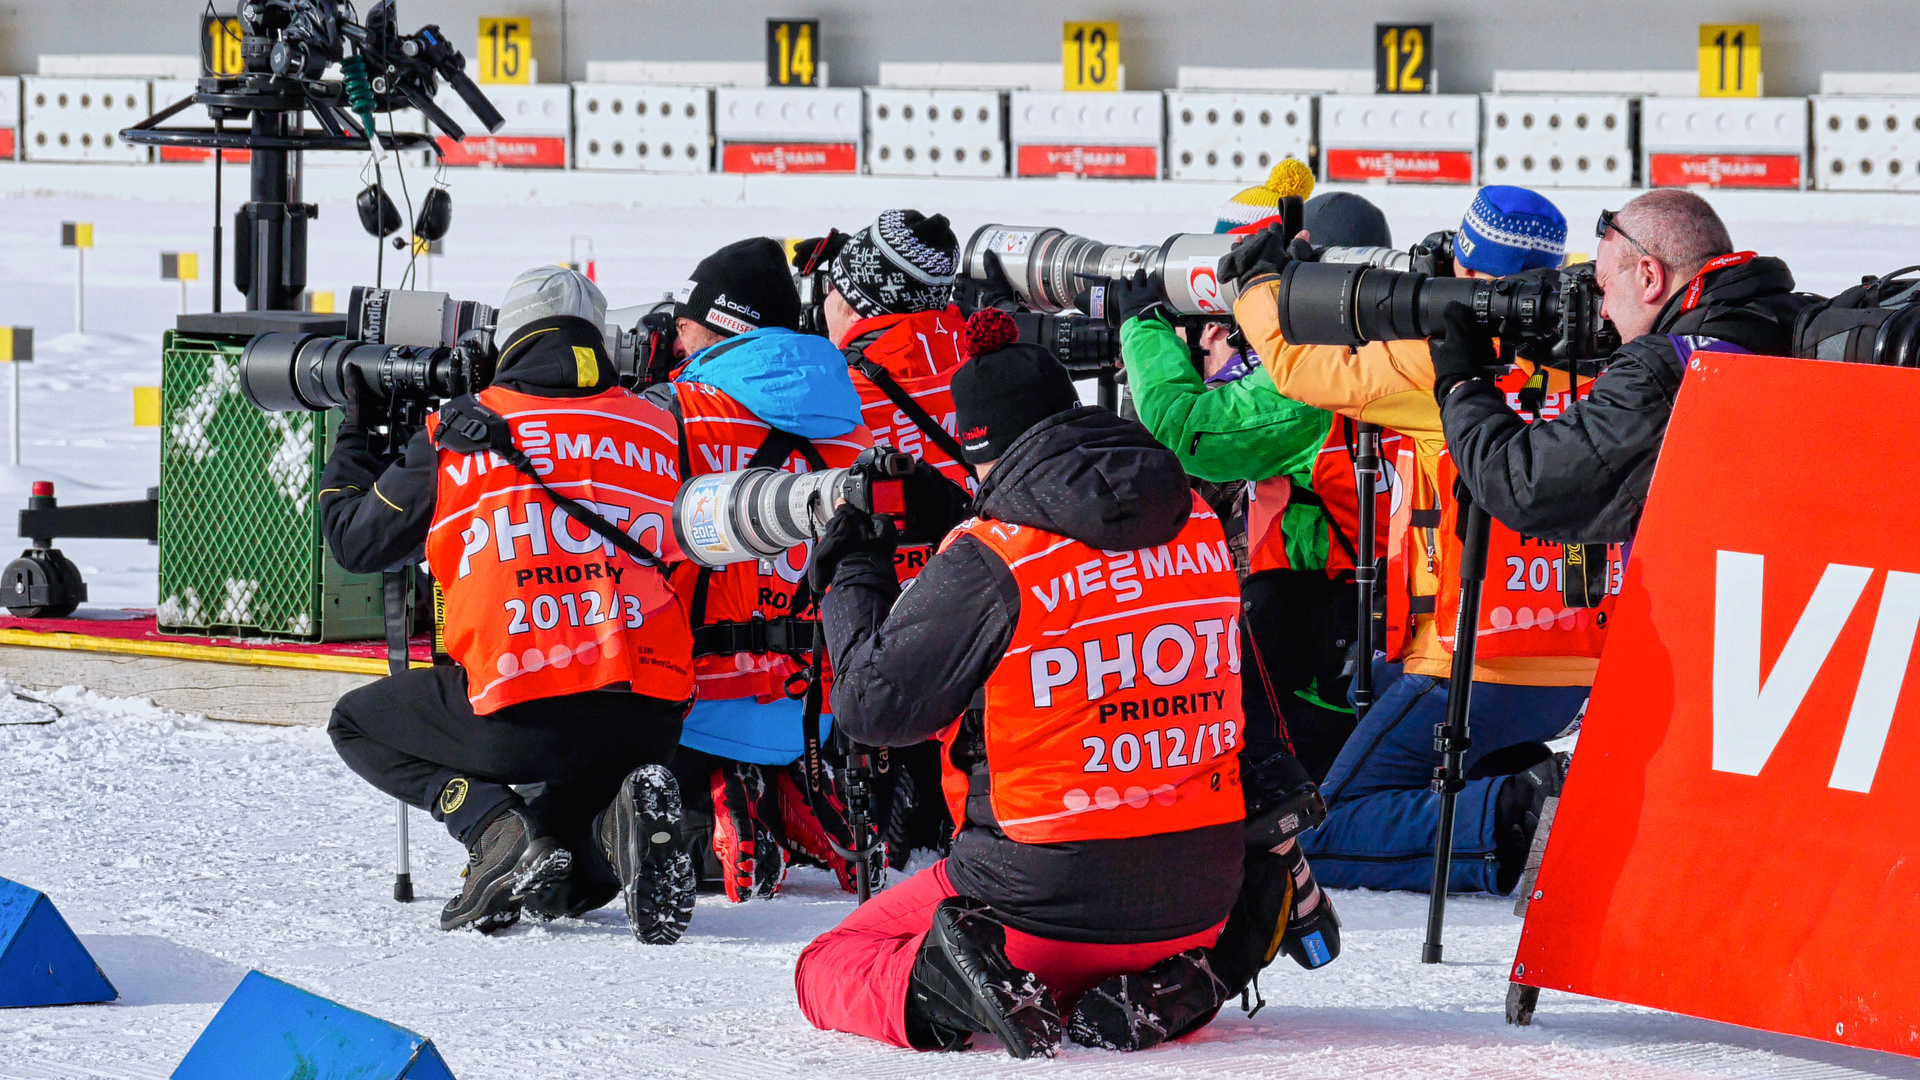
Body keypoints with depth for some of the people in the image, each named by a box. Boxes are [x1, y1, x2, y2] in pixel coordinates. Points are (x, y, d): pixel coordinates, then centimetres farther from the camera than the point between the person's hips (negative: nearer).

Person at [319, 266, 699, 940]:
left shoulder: (459, 429, 6)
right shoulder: (659, 429, 12)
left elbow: (356, 541, 19)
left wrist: (354, 436, 38)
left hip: (521, 717, -4)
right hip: (651, 720, 4)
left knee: (357, 724, 25)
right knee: (562, 887, 29)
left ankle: (495, 828, -1)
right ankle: (619, 821, -8)